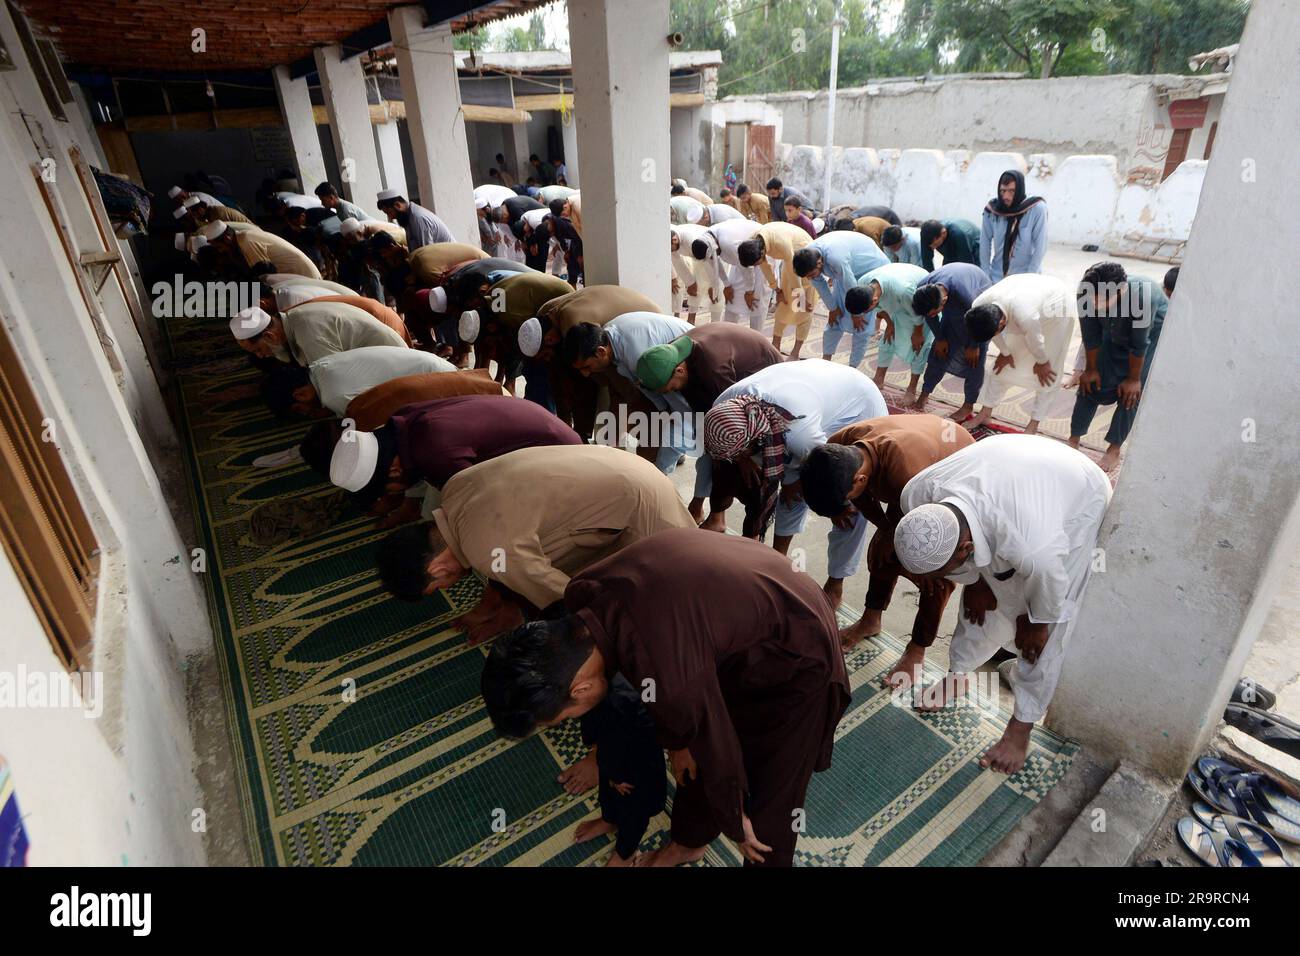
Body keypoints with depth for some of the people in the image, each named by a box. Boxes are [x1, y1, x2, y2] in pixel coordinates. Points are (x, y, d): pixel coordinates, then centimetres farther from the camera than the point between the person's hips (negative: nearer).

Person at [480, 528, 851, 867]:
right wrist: (677, 741, 11)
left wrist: (734, 822, -1)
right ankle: (689, 842, 46)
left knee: (770, 785, 8)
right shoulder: (584, 593, -18)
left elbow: (716, 747, -20)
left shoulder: (668, 670, -40)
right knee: (691, 752, 20)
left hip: (797, 654, -7)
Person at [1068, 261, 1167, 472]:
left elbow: (1139, 344, -30)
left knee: (1131, 393, -7)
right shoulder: (1088, 293, -33)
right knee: (1091, 382, 0)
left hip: (1151, 333, -3)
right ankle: (1074, 439, 11)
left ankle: (1114, 449, 6)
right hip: (1114, 334, 3)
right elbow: (1091, 336, -18)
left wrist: (1134, 378, -18)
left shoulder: (1143, 297, -43)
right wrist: (1091, 369, -7)